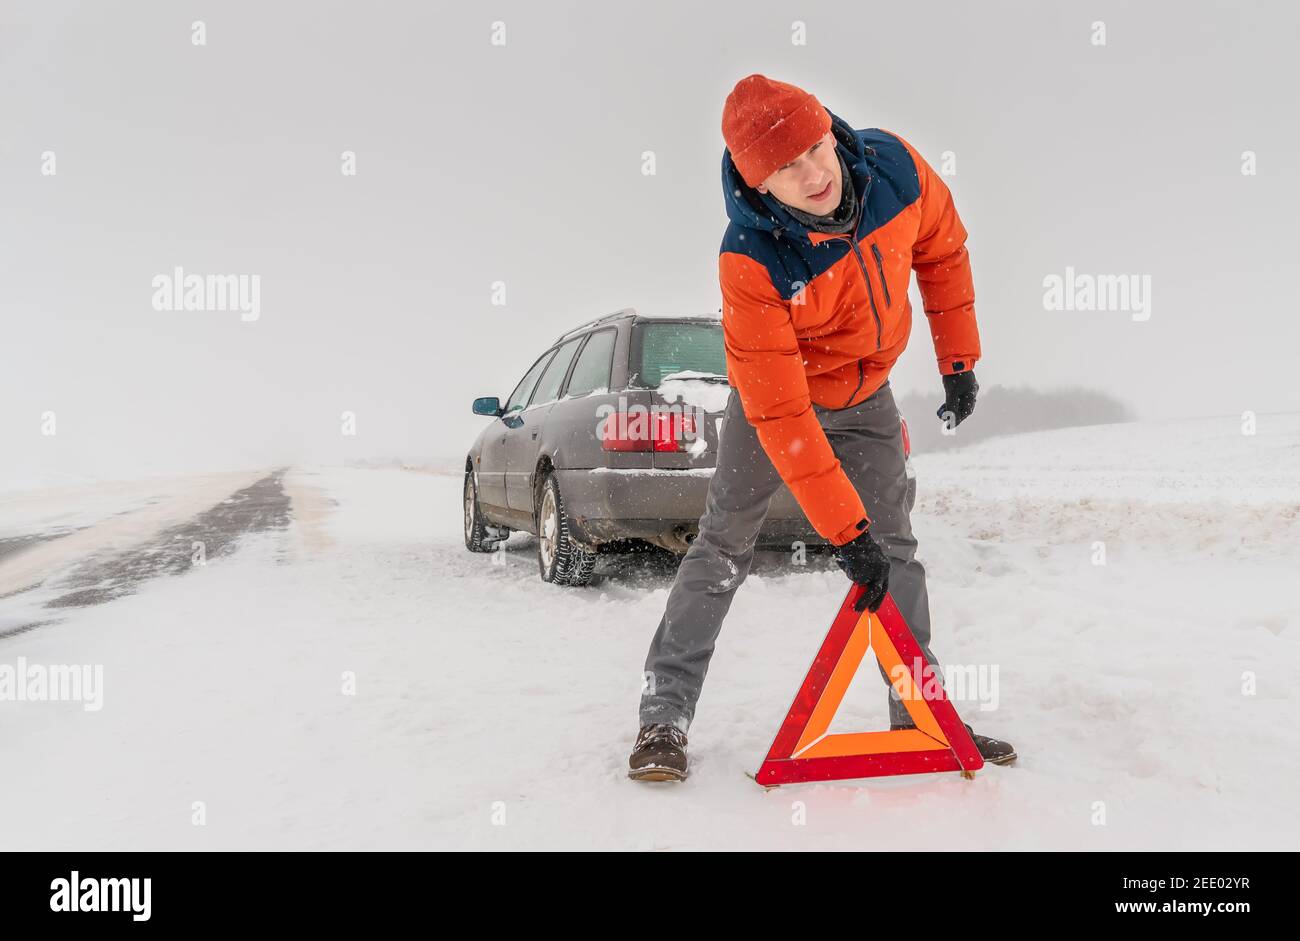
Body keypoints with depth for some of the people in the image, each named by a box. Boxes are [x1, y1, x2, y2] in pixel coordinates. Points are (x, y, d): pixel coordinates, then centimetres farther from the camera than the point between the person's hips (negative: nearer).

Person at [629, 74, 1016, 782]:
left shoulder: (895, 166, -23)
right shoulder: (750, 260, -35)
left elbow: (942, 250, 0)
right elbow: (778, 412, -35)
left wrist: (958, 358, 1)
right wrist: (843, 528, -34)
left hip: (866, 394, 4)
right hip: (778, 395, -4)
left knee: (894, 550, 7)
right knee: (723, 548, -3)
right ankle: (663, 719, 8)